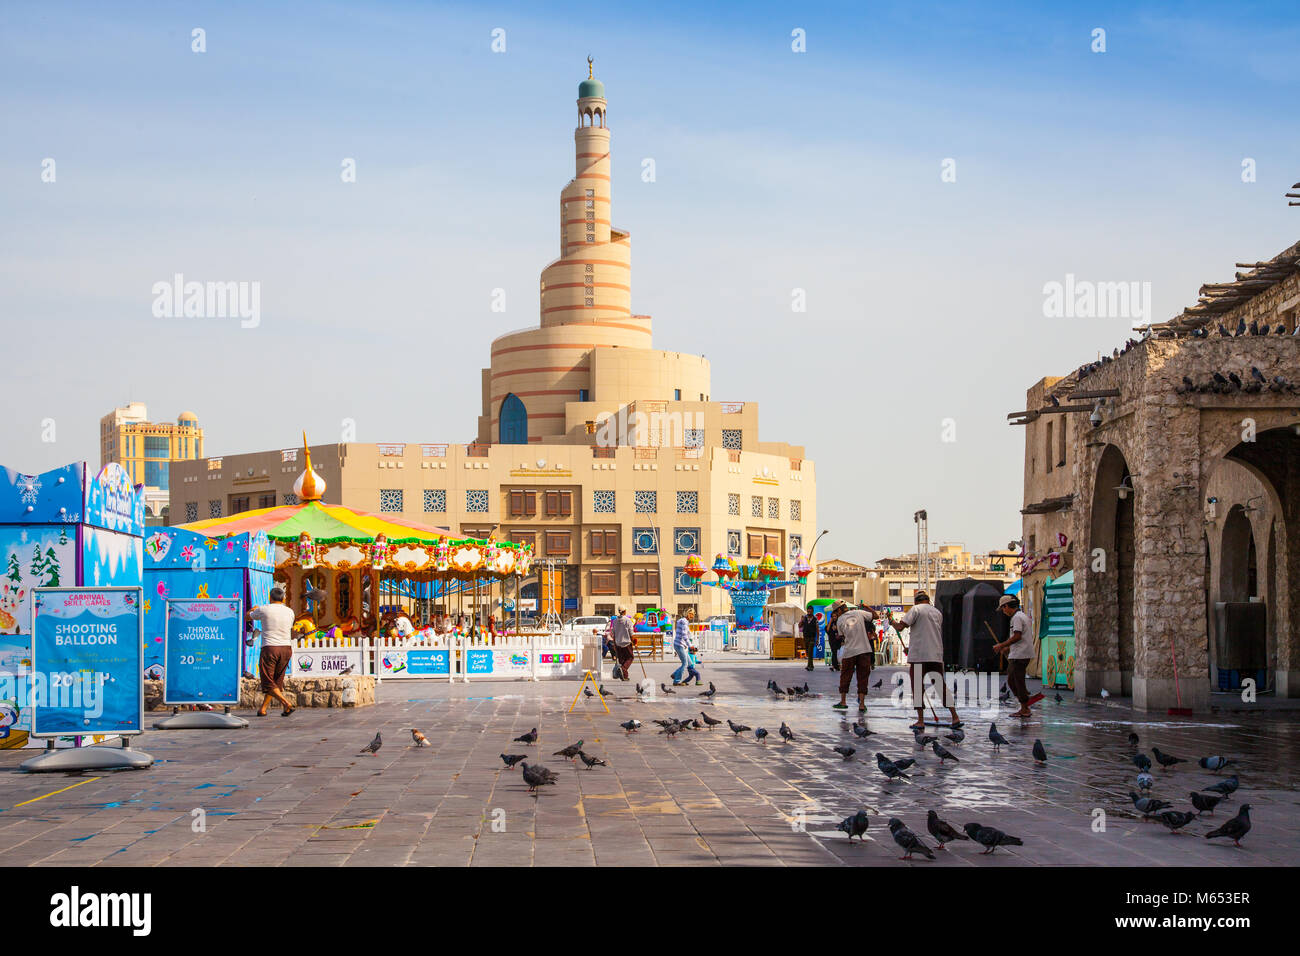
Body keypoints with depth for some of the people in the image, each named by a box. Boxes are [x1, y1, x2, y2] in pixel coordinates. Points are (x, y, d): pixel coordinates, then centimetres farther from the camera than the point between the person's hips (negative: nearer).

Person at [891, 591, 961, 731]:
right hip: (937, 655, 5)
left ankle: (920, 721, -1)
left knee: (917, 687, 1)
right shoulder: (937, 612, 16)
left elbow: (900, 626, -11)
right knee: (942, 686, 10)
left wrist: (891, 621, 12)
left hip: (919, 655, -5)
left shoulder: (916, 609, -2)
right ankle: (955, 718, 7)